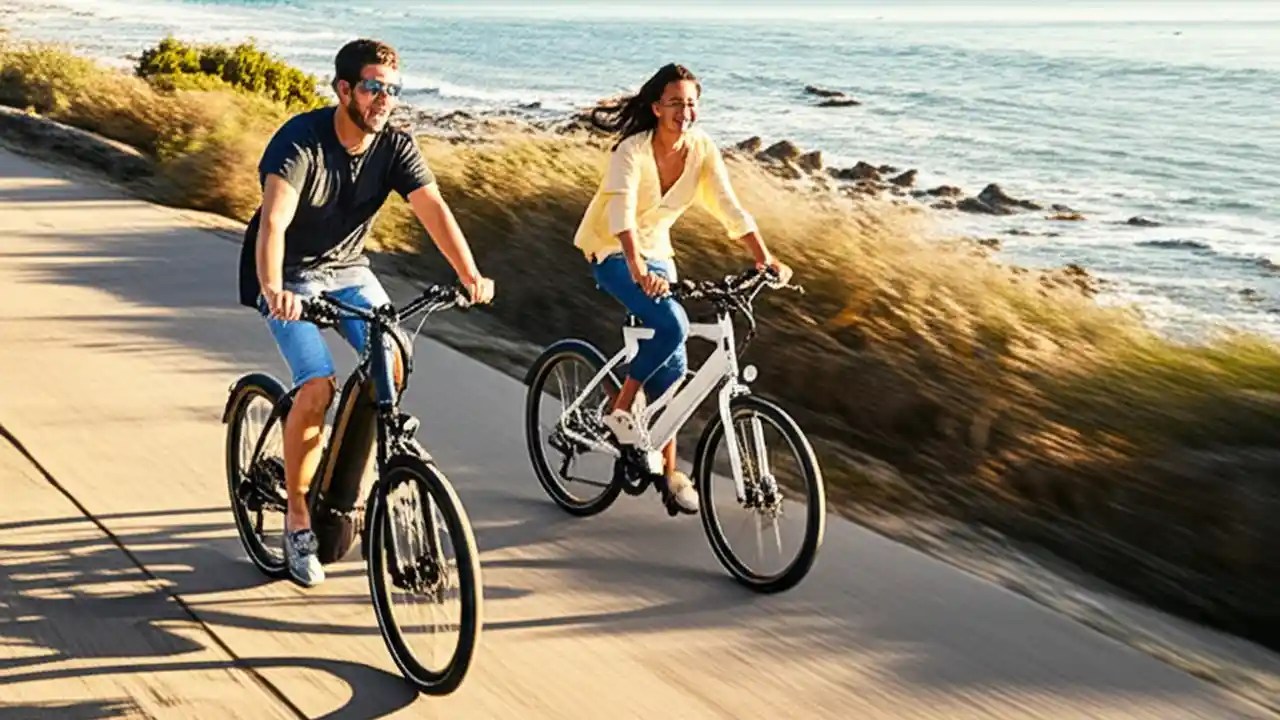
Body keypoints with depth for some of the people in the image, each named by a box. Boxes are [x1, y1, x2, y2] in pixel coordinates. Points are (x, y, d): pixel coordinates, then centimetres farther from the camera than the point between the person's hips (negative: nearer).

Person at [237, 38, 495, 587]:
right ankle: (297, 523, -5)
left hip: (347, 268, 5)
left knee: (392, 362, -16)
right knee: (317, 386, -21)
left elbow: (433, 209, -22)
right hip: (289, 275, -5)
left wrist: (470, 275, -37)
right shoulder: (301, 140, -25)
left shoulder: (395, 146, -11)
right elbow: (273, 220, -39)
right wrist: (272, 289, -56)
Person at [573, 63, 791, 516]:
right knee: (672, 325, -29)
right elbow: (621, 213, -37)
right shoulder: (633, 150, -23)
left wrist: (765, 259, -25)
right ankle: (620, 411, -10)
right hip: (612, 253, -6)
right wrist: (638, 269, -52)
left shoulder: (702, 149, -9)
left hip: (655, 254, 6)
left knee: (672, 367, 1)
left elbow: (730, 209, -12)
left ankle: (669, 471, 12)